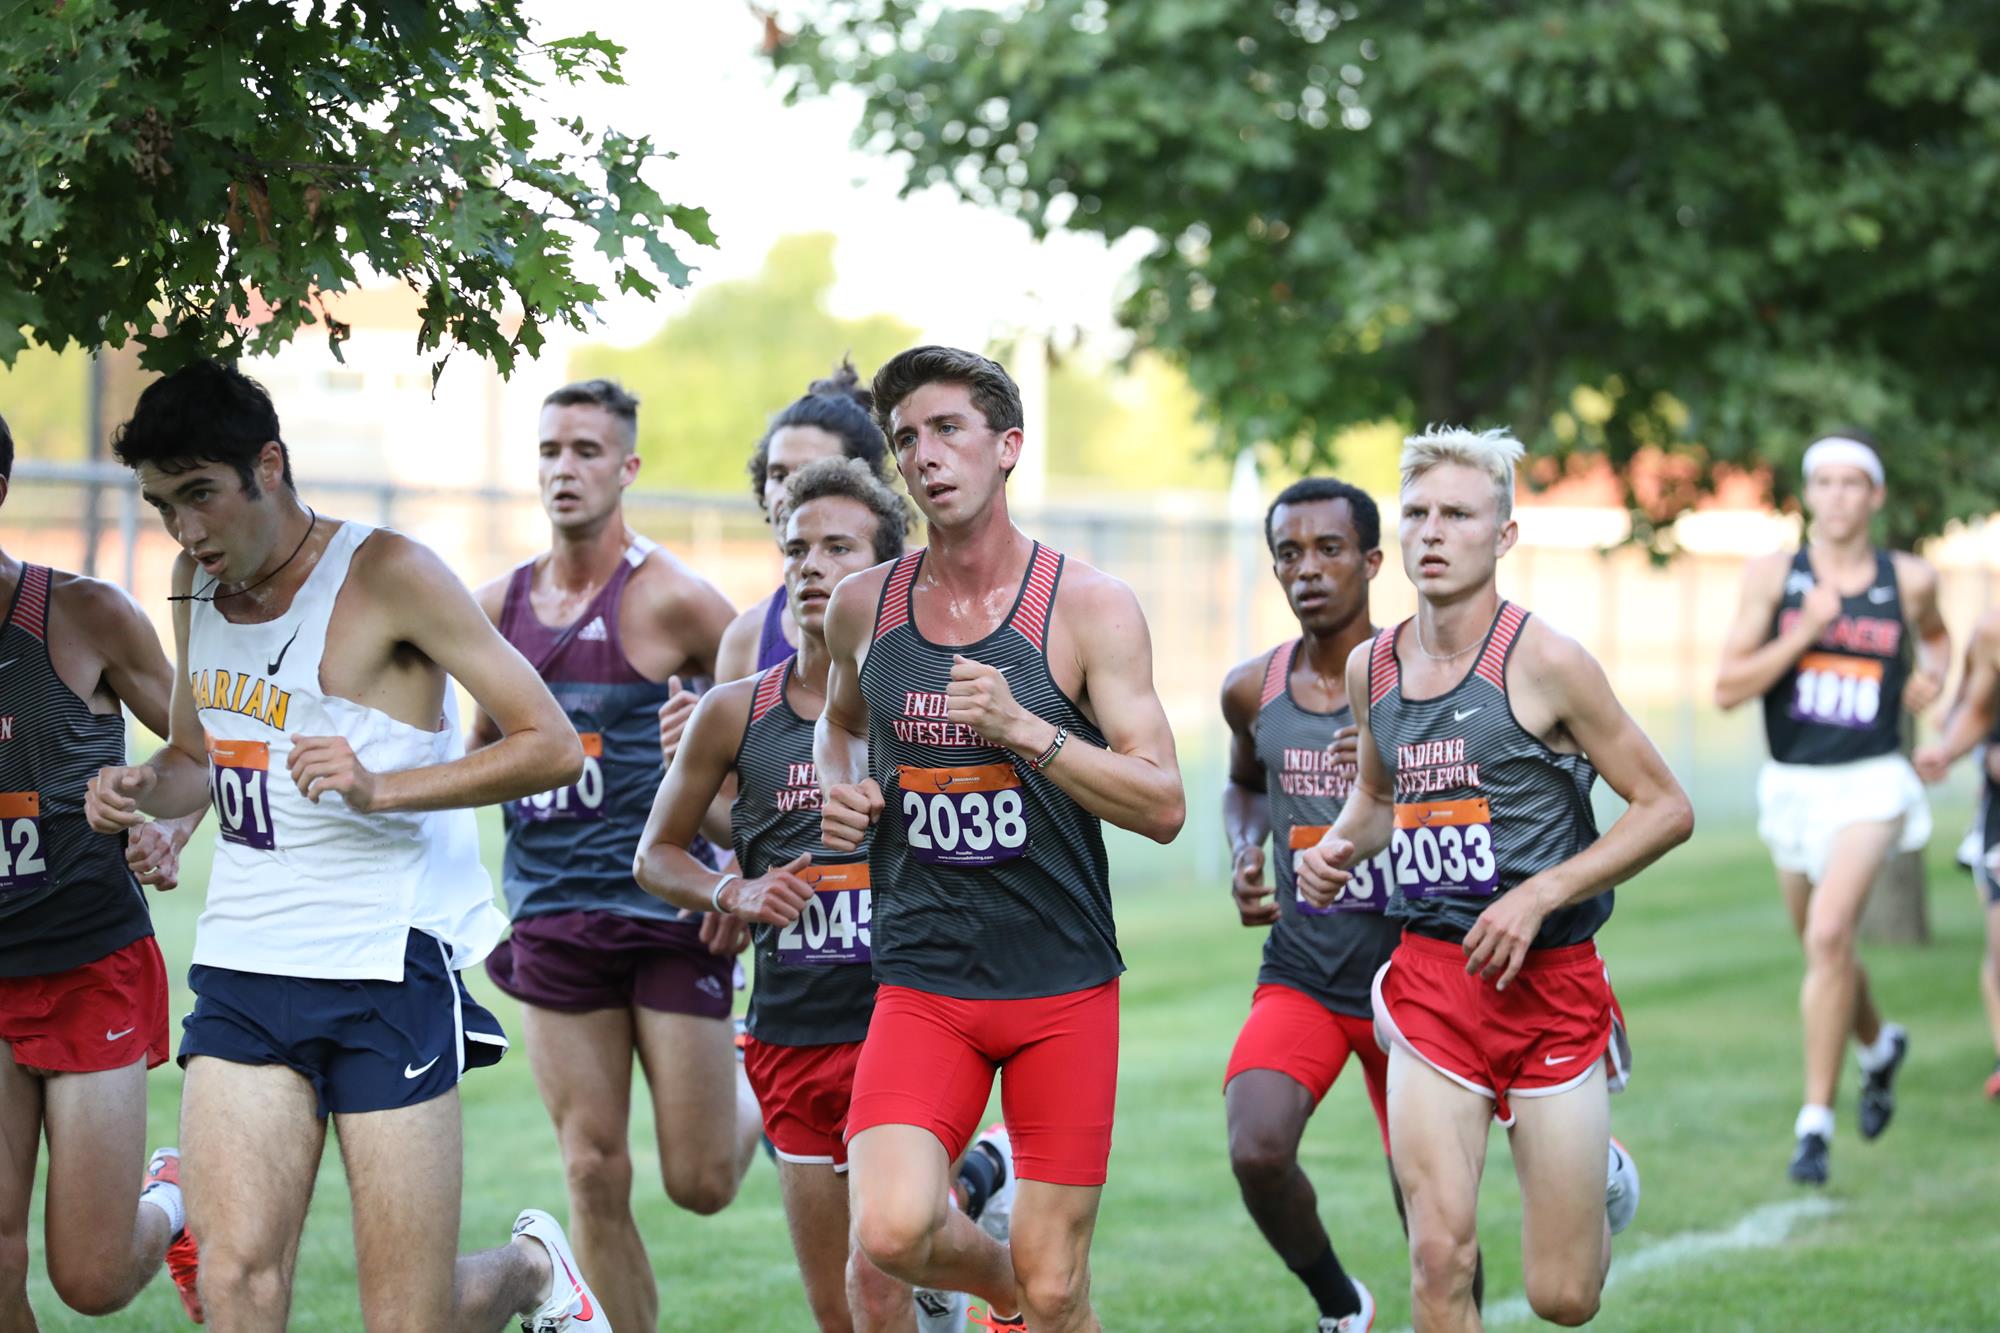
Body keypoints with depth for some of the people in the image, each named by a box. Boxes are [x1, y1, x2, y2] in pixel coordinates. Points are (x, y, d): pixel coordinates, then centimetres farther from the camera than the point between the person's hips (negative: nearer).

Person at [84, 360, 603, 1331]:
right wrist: (143, 789, 3)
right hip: (244, 966, 5)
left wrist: (383, 789, -23)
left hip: (387, 968, -5)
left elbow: (553, 747, -12)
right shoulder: (199, 582, 10)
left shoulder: (387, 576, -10)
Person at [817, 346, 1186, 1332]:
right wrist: (840, 792, 5)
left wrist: (1024, 729, -21)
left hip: (1065, 988, -2)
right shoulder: (862, 606, 5)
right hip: (921, 983, 2)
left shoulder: (1089, 608, -5)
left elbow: (1163, 807, -9)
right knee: (891, 1231, -19)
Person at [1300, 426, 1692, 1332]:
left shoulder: (1543, 663, -10)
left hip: (1551, 981, -3)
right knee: (1440, 1260, -13)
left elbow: (1666, 808, -7)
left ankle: (1597, 1172, 39)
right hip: (1429, 978, 3)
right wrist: (1339, 849, 4)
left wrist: (1538, 895, -15)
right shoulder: (1370, 669, 6)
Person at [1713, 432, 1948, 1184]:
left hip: (1870, 783, -3)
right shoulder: (1773, 575, -2)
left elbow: (1933, 634, 25)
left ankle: (1816, 1122, -15)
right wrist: (1804, 632, -18)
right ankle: (1879, 1046, 50)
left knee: (1828, 935, -22)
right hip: (1792, 783, 3)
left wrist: (1934, 673, 3)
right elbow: (1728, 689, -8)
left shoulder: (1910, 580, 1)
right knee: (1823, 947, 17)